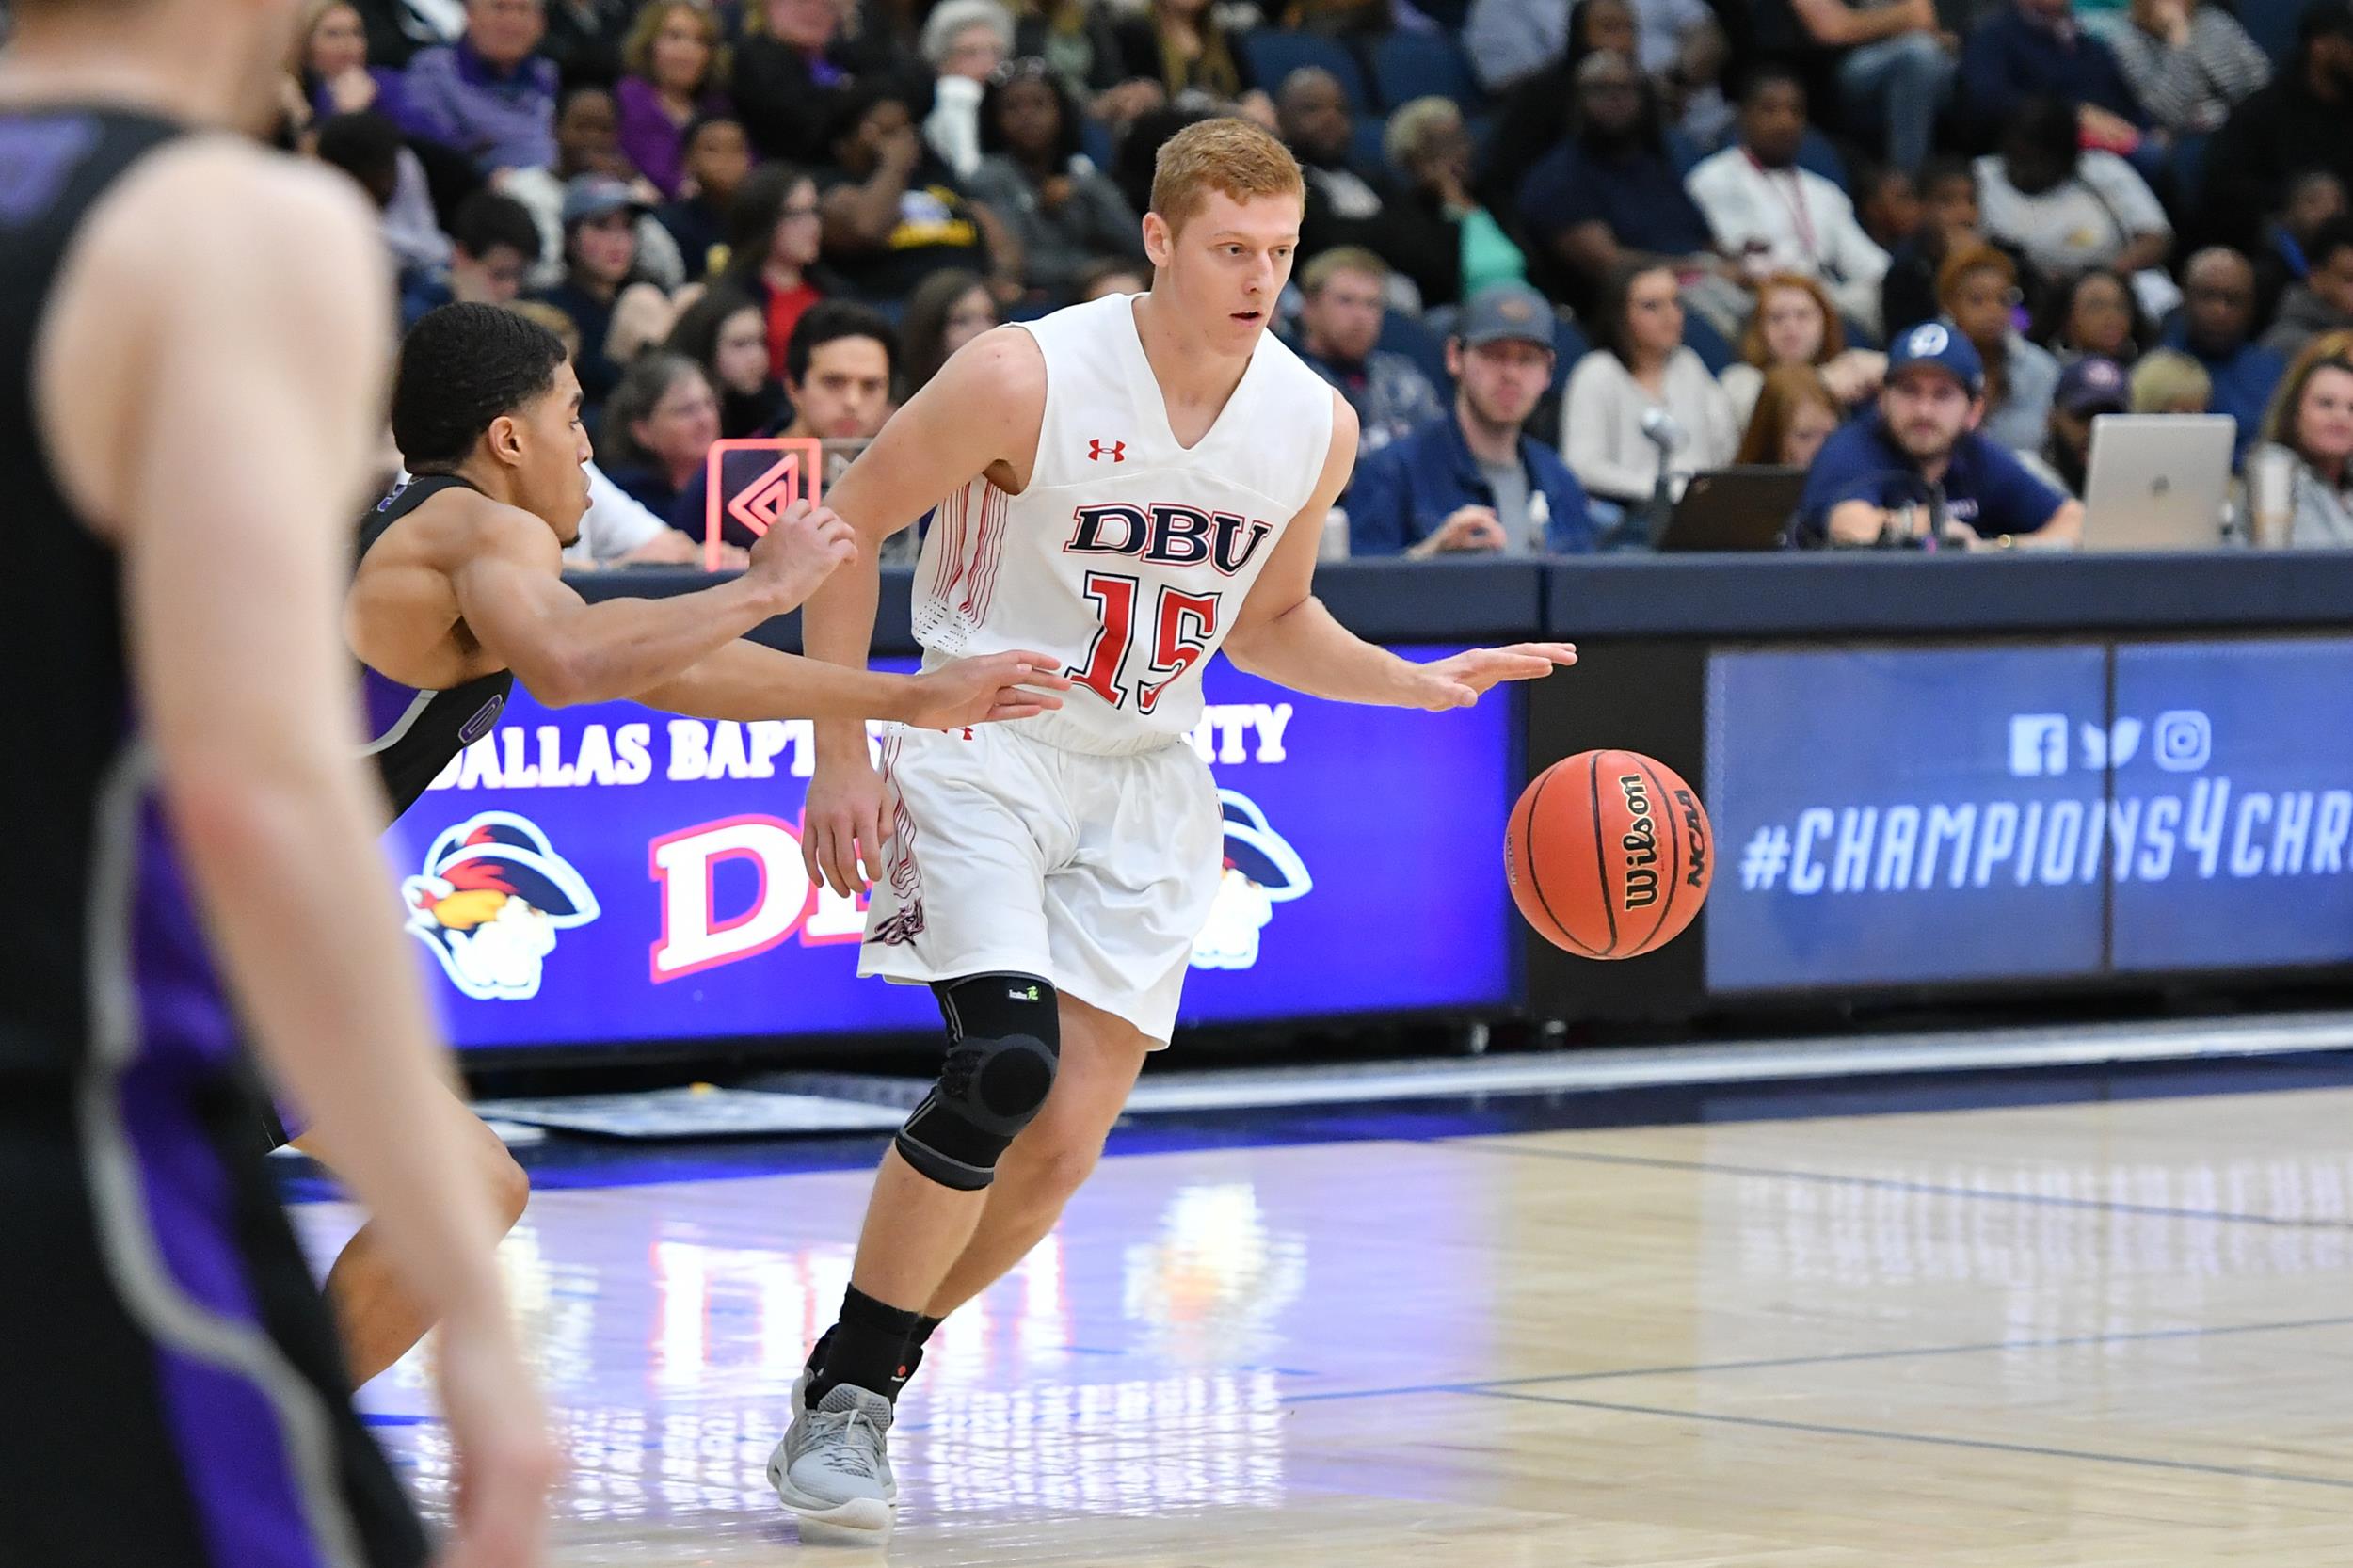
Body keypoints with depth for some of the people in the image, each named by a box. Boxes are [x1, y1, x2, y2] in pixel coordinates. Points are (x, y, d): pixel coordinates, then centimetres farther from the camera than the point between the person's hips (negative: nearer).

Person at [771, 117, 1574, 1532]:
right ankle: (844, 1394, -9)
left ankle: (869, 1376, 18)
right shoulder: (1030, 378, -18)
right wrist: (840, 753, -10)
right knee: (1007, 1063, -24)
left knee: (1065, 1145, -3)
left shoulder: (1315, 426, -3)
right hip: (983, 757, -5)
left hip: (1146, 782, 5)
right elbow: (846, 528, -7)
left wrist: (1421, 684, 0)